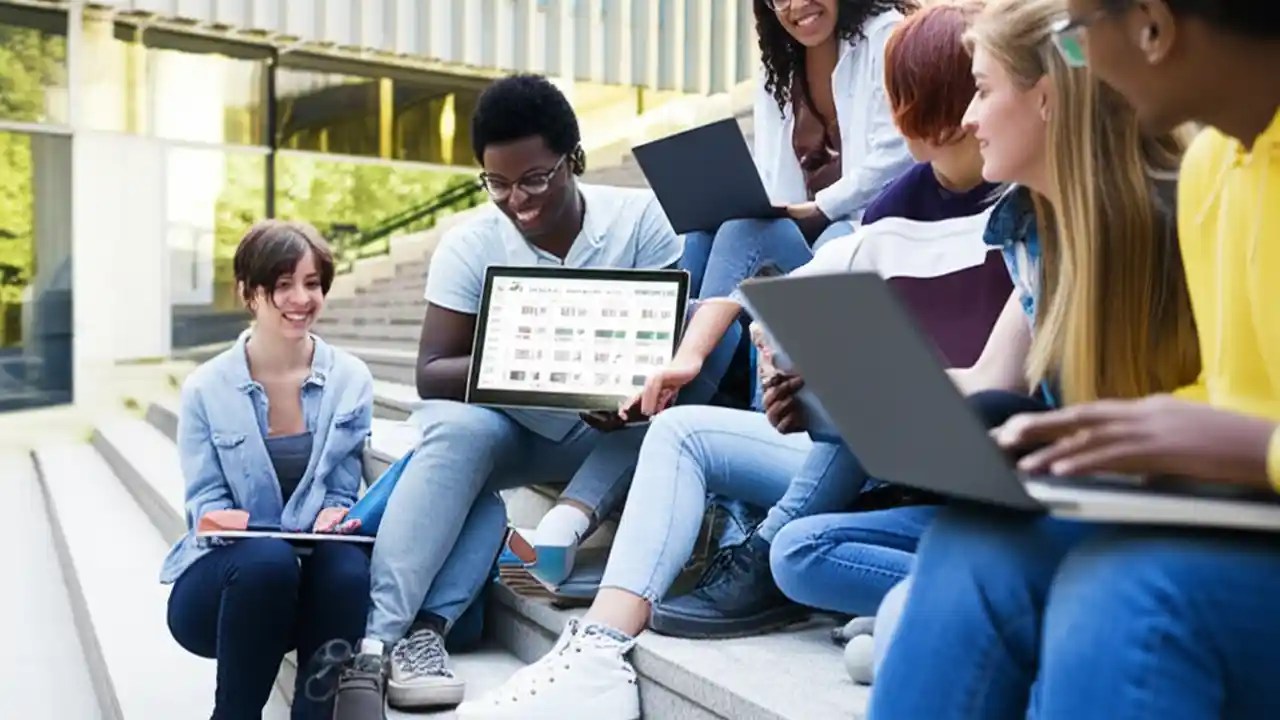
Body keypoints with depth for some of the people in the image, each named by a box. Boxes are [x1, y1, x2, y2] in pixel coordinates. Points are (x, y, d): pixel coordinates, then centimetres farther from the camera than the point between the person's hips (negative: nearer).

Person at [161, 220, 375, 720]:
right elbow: (204, 499, -3)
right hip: (223, 575, -1)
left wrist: (333, 519, -19)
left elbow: (342, 493, 4)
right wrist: (219, 519, -26)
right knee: (267, 559, -37)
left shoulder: (351, 380, 3)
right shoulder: (206, 388, -1)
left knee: (348, 567, -35)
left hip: (311, 584, 1)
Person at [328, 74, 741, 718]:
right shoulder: (469, 244, -11)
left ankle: (568, 521, -32)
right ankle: (374, 642, -39)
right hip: (513, 427, 0)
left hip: (614, 430, 1)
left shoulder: (639, 218, -11)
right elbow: (431, 374, -13)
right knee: (459, 429, -33)